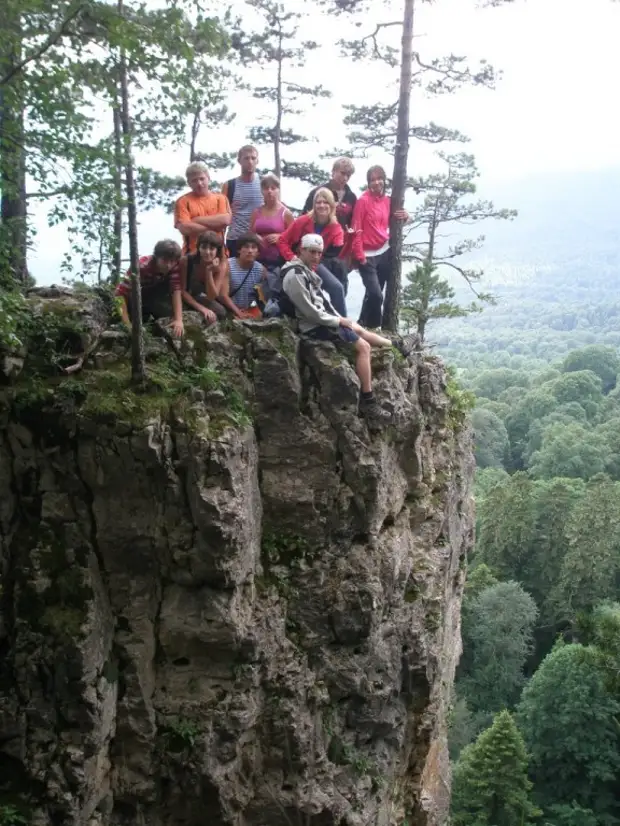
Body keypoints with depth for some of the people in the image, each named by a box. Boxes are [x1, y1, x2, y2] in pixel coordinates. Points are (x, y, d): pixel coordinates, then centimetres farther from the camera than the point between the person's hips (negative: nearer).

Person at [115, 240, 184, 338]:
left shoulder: (174, 267, -24)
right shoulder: (141, 266, -35)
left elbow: (176, 290, -30)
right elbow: (120, 293, -40)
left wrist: (179, 320, -45)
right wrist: (128, 325, -47)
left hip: (155, 297, 3)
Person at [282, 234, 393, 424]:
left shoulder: (306, 270, 10)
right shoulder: (295, 275, -22)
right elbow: (309, 311, -24)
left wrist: (340, 318, 3)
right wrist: (338, 321, -15)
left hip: (324, 319, 10)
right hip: (315, 326, -10)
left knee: (359, 330, 22)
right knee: (363, 346, -9)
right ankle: (368, 403, -9)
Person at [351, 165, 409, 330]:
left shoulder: (388, 200, 7)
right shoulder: (363, 201, -12)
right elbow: (356, 230, -12)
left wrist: (405, 216, 0)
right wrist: (359, 255, -15)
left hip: (385, 252, 6)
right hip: (367, 255, -6)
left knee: (373, 293, 12)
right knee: (376, 295, -14)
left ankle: (364, 324, 26)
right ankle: (370, 327, 3)